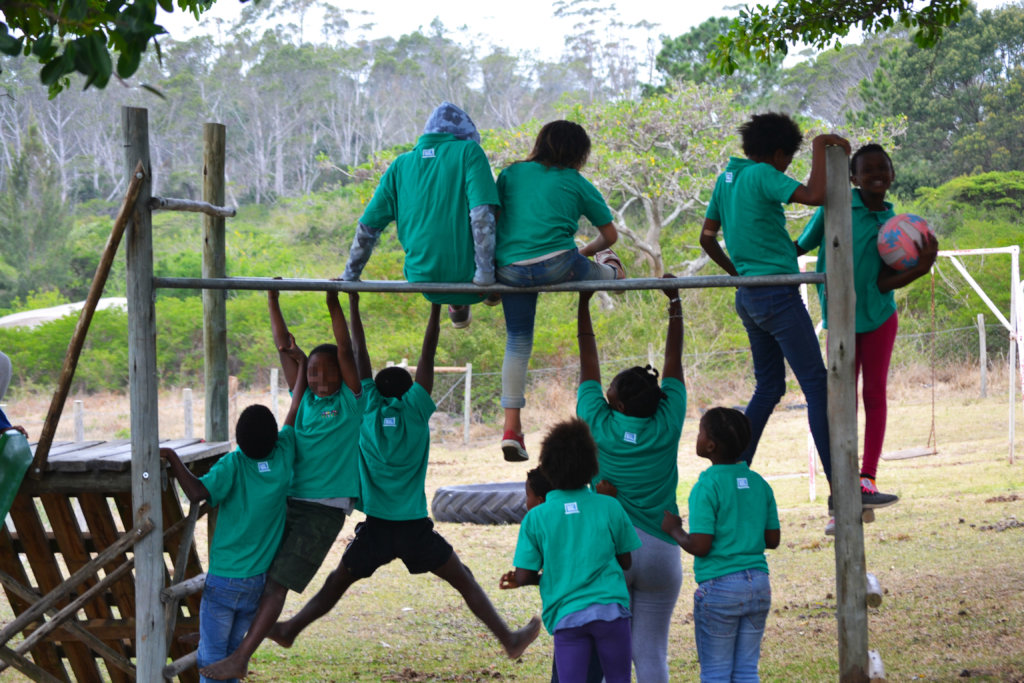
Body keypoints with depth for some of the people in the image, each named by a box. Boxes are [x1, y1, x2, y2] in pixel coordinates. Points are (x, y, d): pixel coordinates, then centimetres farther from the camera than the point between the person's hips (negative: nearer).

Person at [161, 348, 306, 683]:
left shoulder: (233, 464, -14)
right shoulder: (283, 456, -3)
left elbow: (198, 492, -28)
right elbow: (295, 415, 12)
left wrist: (172, 458, -19)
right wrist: (302, 366, 24)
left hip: (223, 580, -4)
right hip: (258, 582, 4)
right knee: (233, 653, 16)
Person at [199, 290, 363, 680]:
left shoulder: (351, 400, 0)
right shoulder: (305, 397, 13)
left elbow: (344, 351, -12)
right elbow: (284, 348, 11)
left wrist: (334, 305, -18)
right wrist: (272, 303, 5)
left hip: (325, 509, -6)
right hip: (288, 501, 6)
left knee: (278, 582, -11)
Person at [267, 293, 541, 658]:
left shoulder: (369, 410, 1)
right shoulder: (415, 411, -2)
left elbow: (360, 356, 7)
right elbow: (427, 355, 1)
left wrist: (353, 306, 12)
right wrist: (436, 306, 4)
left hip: (375, 528, 1)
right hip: (415, 528, -1)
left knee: (337, 582, 17)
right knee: (464, 581, 8)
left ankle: (291, 629, 24)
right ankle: (508, 639, 7)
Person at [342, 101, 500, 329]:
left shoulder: (401, 165, 4)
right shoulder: (469, 151, -6)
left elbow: (368, 227, 5)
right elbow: (482, 213, -18)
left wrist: (350, 275, 17)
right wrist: (485, 273, -13)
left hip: (422, 280, 4)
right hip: (466, 275, -4)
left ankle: (457, 309, 32)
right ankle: (493, 293, 37)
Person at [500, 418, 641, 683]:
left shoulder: (535, 517, 0)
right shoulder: (610, 507, 3)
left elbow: (524, 576, -2)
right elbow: (625, 561, 11)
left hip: (566, 615, -1)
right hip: (610, 608, 1)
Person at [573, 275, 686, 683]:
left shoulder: (598, 426, -4)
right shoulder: (667, 427, -3)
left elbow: (588, 364, 7)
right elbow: (674, 360, 7)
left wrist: (584, 303, 15)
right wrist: (674, 302, 16)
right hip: (659, 552, 1)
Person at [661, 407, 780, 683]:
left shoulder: (706, 488, -12)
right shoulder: (760, 484, 6)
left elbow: (699, 546, -16)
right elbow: (773, 540, 9)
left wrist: (673, 529, 1)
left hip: (719, 588, -6)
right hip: (758, 586, 6)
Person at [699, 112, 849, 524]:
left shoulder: (727, 178, 13)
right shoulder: (762, 176, -12)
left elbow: (707, 238, 21)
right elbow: (815, 195, -25)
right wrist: (821, 147, -14)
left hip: (749, 296, 9)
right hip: (777, 292, -9)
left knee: (769, 387, 17)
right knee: (816, 383, -7)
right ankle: (839, 487, -9)